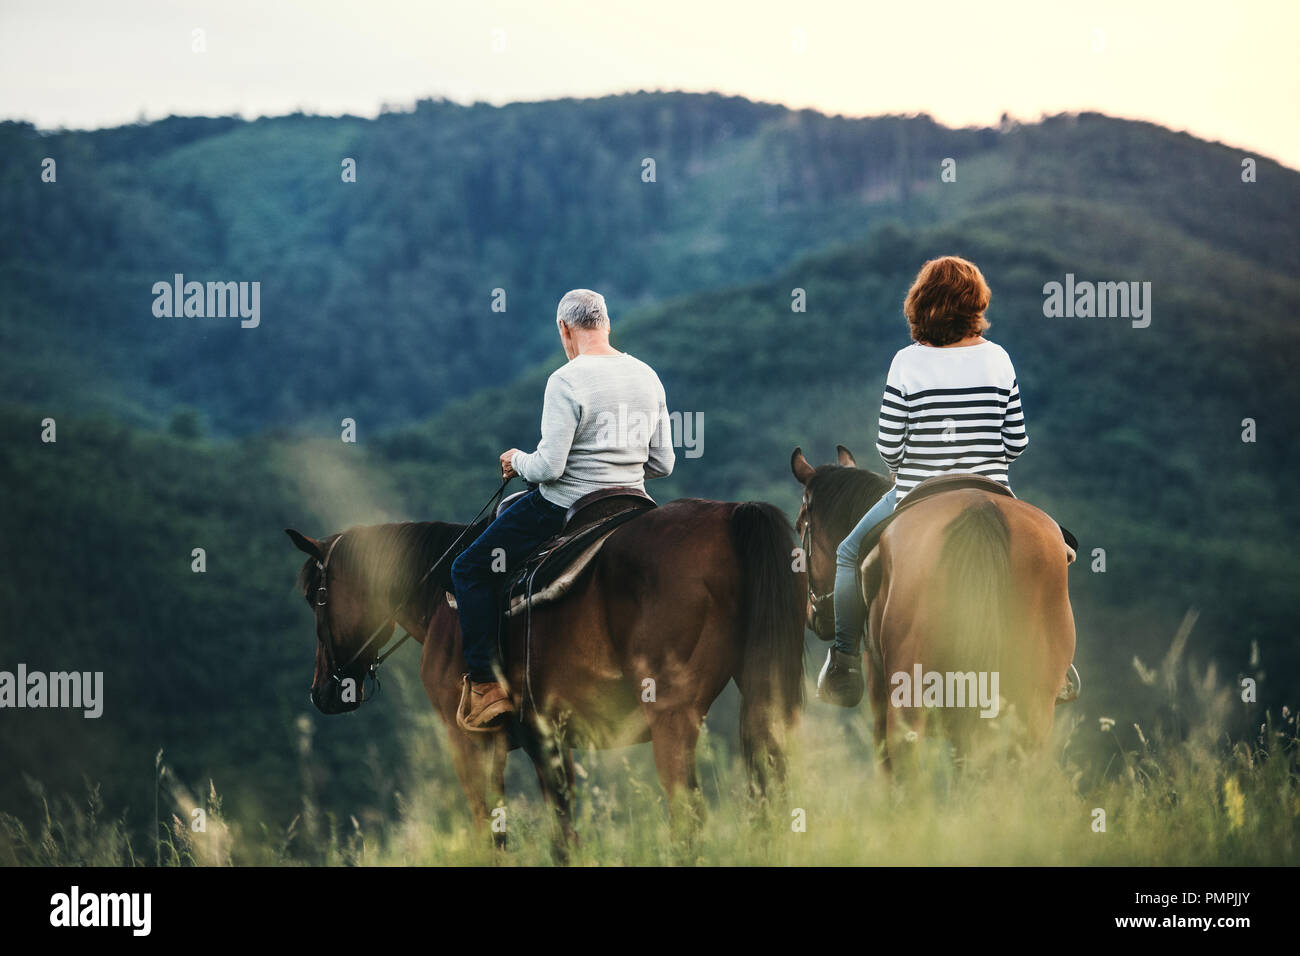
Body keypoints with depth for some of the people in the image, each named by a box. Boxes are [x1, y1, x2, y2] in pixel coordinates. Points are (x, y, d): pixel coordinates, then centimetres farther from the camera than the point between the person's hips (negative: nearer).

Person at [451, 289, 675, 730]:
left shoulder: (566, 382, -18)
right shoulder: (648, 377, 3)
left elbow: (549, 467, -20)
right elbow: (662, 464, 7)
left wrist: (518, 461, 1)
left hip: (565, 510, -7)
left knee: (470, 570, 6)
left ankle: (487, 687, 0)